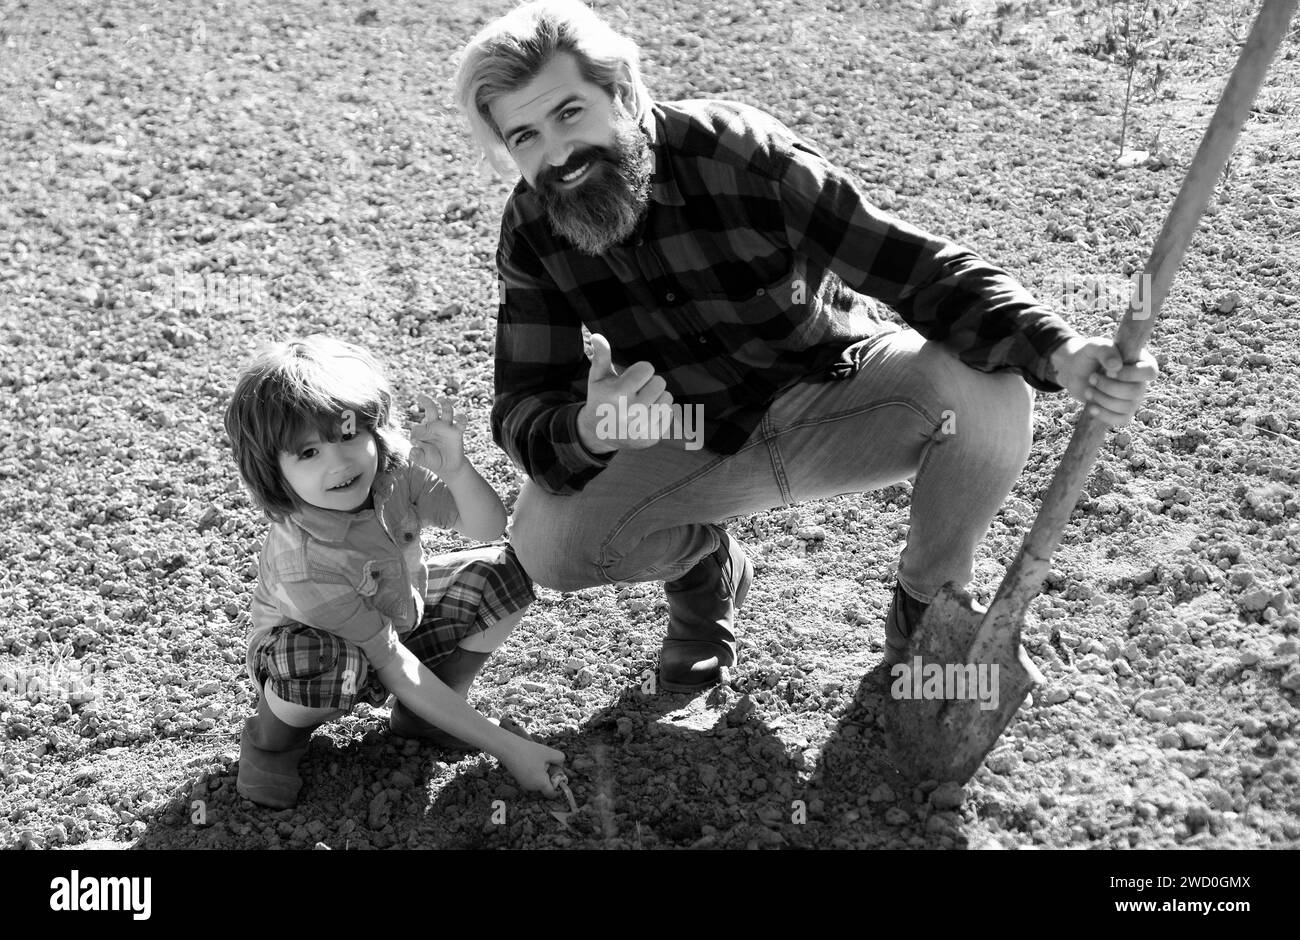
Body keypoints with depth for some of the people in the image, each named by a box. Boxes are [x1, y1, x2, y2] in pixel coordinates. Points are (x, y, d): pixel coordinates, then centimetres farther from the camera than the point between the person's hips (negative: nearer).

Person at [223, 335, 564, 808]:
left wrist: (457, 471, -44)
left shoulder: (390, 466, -24)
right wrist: (505, 747, -32)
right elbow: (396, 669, -33)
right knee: (321, 661, -42)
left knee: (506, 570, -11)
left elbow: (487, 528, -20)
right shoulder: (303, 565, -38)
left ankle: (421, 716, 4)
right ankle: (272, 738, -4)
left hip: (400, 617, 6)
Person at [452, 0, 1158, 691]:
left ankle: (929, 598, -2)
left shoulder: (737, 149, -25)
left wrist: (1057, 350, -43)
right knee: (543, 537, -24)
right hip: (694, 442, 2)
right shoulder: (531, 231, -12)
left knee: (986, 390, -32)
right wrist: (586, 431, -40)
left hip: (835, 397, -2)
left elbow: (923, 269, -26)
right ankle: (703, 563, 11)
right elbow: (522, 411, -15)